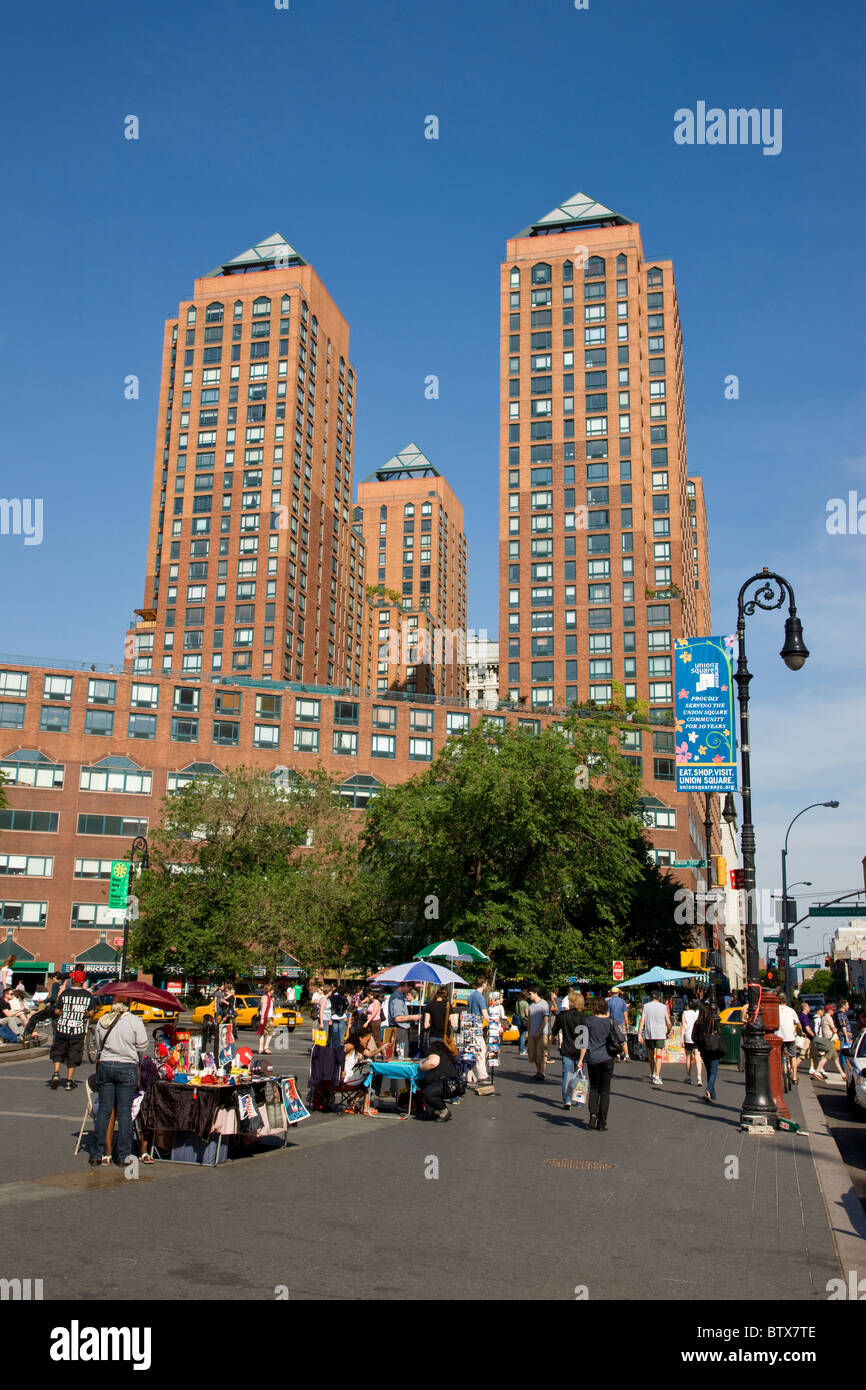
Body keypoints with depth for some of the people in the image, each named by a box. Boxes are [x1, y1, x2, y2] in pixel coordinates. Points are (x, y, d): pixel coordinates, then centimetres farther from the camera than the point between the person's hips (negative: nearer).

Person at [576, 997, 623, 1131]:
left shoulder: (588, 1021, -4)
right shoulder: (610, 1022, -5)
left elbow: (585, 1042, -6)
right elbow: (621, 1039, -4)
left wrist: (581, 1059, -1)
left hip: (592, 1059, 1)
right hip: (606, 1059, -1)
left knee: (594, 1088, 17)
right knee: (604, 1090, 8)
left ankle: (593, 1114, -2)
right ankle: (602, 1122, 6)